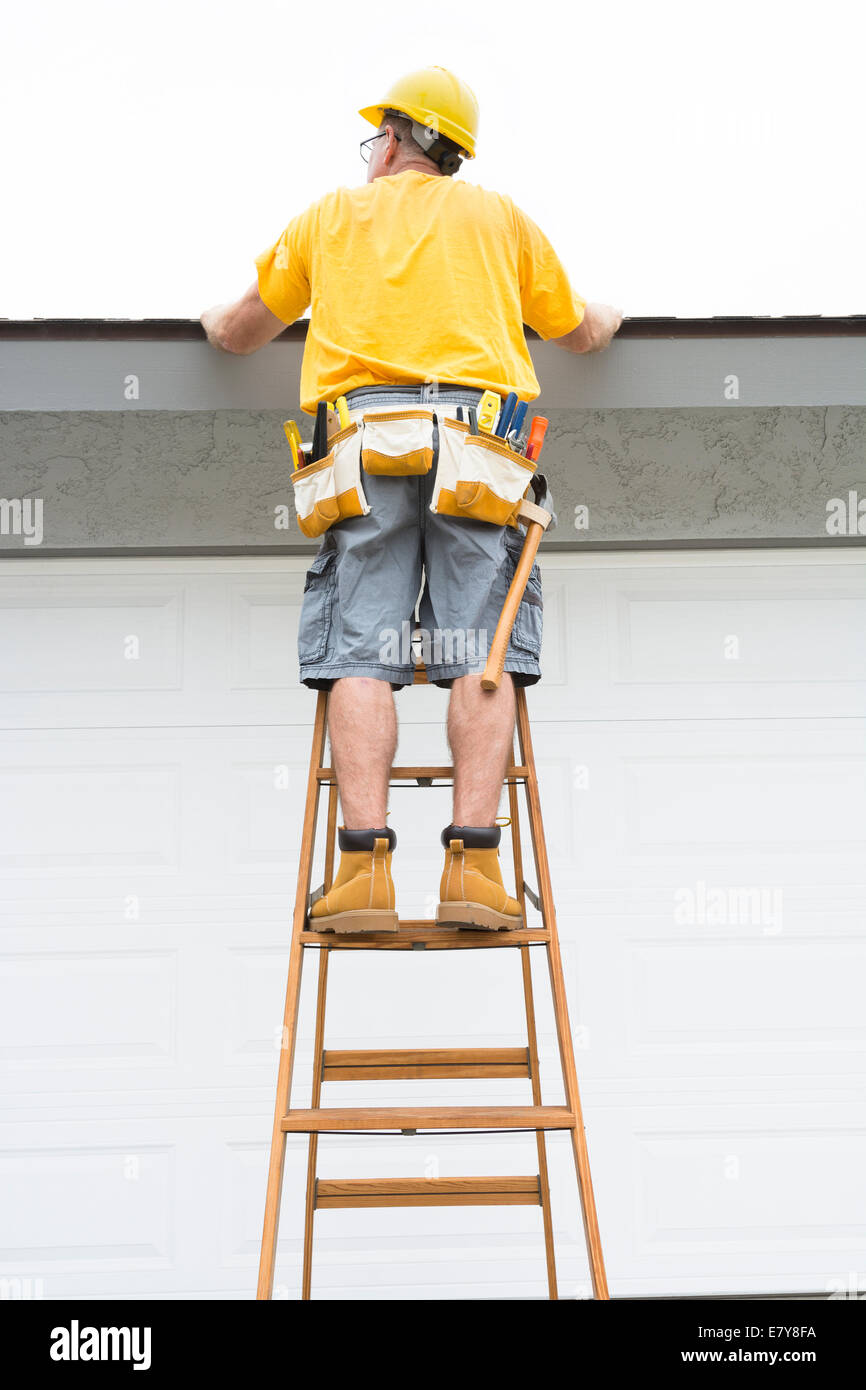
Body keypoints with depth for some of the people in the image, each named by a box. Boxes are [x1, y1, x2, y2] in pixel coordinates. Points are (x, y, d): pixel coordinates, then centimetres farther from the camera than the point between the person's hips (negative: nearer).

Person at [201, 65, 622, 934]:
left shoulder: (331, 216, 23)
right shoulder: (499, 217, 24)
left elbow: (237, 334, 31)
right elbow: (581, 334, 33)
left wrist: (219, 323, 55)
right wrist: (607, 318, 57)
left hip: (365, 443, 0)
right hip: (475, 438, 1)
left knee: (360, 657, -7)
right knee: (480, 655, -7)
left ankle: (365, 866, -19)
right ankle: (471, 864, -18)